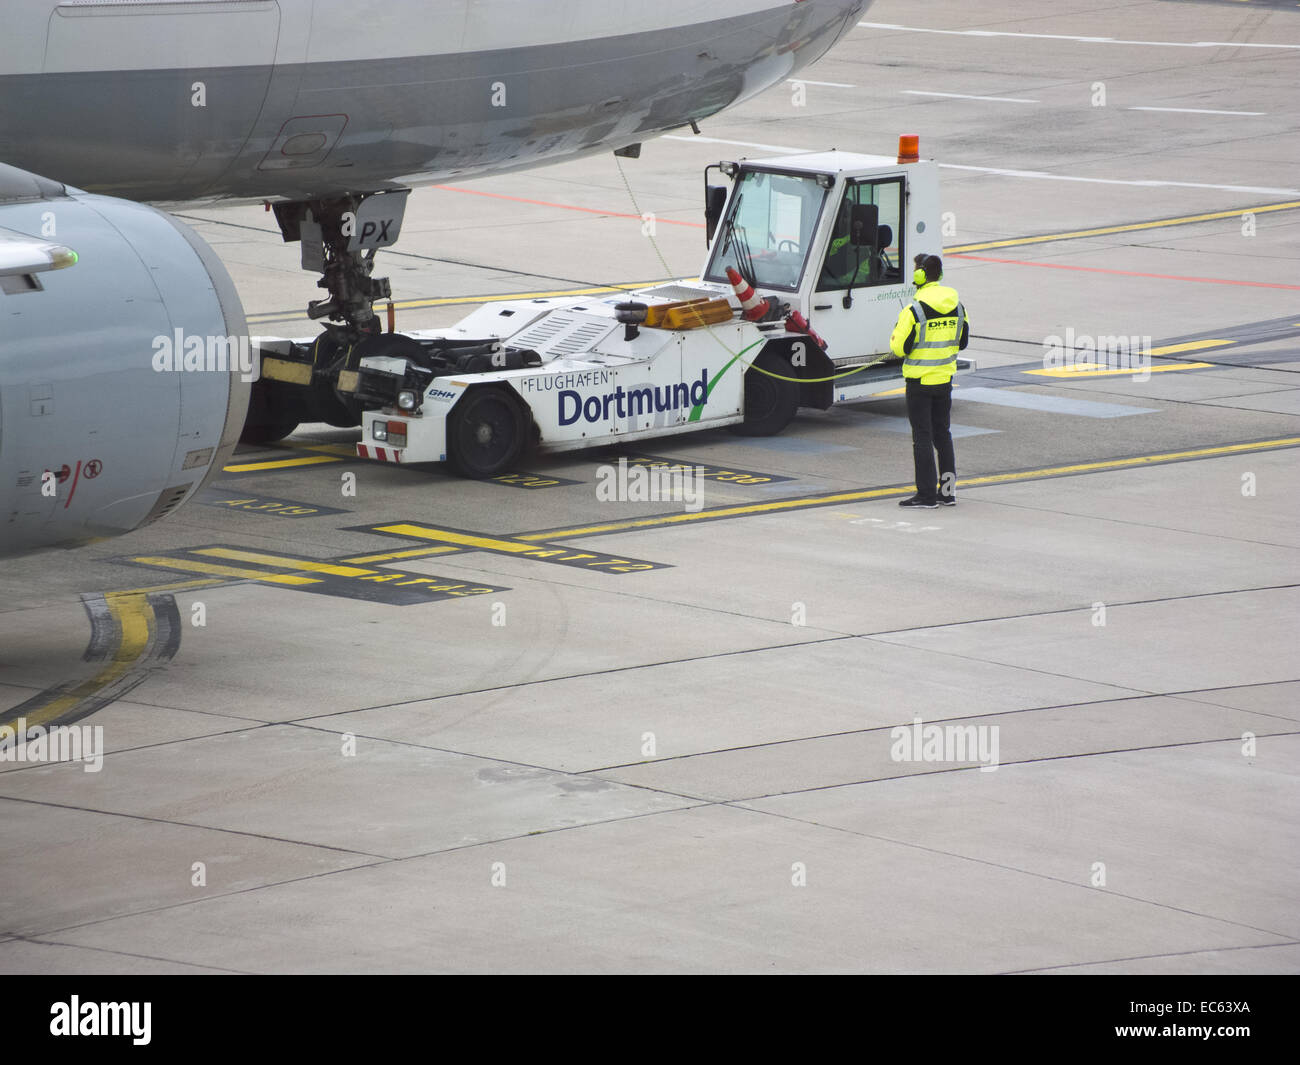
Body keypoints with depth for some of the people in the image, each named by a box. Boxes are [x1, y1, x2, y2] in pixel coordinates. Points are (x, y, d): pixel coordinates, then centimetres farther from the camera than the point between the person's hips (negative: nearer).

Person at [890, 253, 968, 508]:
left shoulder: (914, 311, -19)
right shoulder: (957, 307, 2)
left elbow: (899, 347, -16)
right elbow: (962, 342, 11)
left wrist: (897, 333, 4)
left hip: (920, 382, -6)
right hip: (945, 380, 6)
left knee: (922, 437, -1)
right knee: (943, 434, 16)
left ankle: (926, 494, -1)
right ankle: (948, 491, 19)